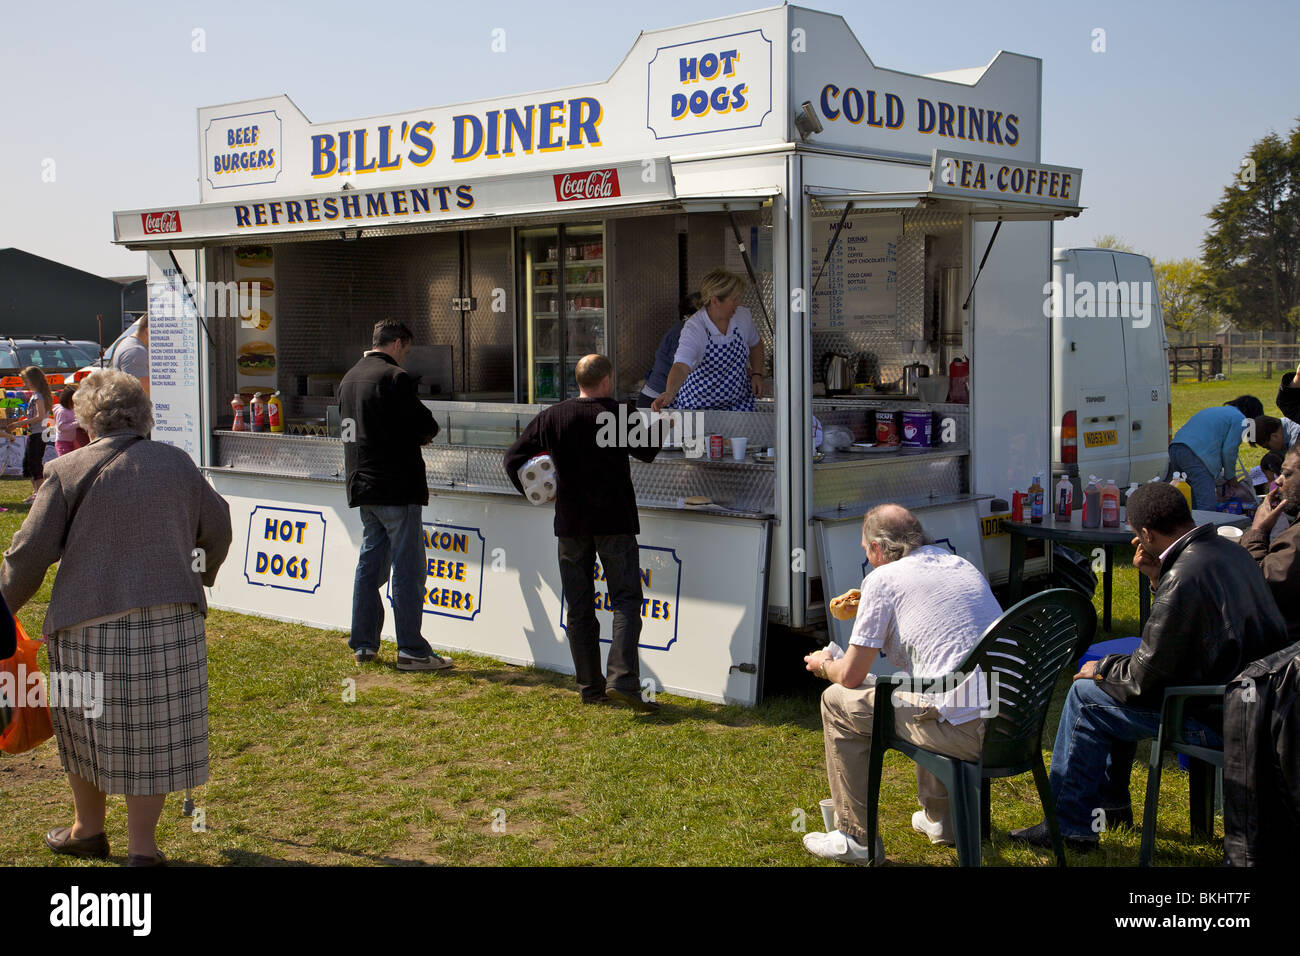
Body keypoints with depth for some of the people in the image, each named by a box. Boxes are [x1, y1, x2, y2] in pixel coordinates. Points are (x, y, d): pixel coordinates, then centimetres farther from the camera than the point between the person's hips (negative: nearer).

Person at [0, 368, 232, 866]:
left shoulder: (70, 470, -4)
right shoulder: (177, 463, 7)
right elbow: (217, 529, 18)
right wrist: (203, 576, 37)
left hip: (92, 623, -2)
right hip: (171, 621, 2)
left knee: (89, 726, 18)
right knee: (155, 732, 10)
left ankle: (87, 830, 35)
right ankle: (142, 847, 14)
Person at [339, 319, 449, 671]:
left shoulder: (349, 379, 14)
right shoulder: (395, 377, -13)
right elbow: (423, 425, -15)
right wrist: (429, 431, 9)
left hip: (362, 484, 8)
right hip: (397, 486, -8)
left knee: (370, 563, 14)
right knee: (408, 569, -4)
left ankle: (364, 644, 18)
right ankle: (412, 651, -2)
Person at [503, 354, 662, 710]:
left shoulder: (552, 417, 3)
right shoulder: (621, 415, -6)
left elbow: (513, 457, 5)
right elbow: (647, 452, 8)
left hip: (570, 522, 3)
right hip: (615, 520, -3)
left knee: (578, 607, 9)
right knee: (626, 600, 0)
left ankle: (590, 686, 12)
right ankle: (622, 679, -15)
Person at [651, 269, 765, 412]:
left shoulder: (743, 316, -6)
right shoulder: (693, 329, -24)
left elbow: (755, 344, 16)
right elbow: (681, 367, -39)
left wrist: (757, 374, 4)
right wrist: (669, 394, -57)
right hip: (699, 404, -3)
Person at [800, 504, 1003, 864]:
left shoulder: (882, 579, -2)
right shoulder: (960, 564, 18)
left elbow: (850, 676, 1)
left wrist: (823, 664, 24)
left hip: (964, 729, -8)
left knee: (838, 701, 10)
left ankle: (855, 837, 18)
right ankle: (940, 818, 42)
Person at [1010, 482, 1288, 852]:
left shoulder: (1184, 576, -26)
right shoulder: (1229, 549, 4)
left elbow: (1145, 676, -19)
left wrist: (1101, 668, 1)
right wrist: (1157, 578, 5)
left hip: (1219, 717, -10)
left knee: (1086, 695, 0)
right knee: (1114, 681, 24)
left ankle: (1068, 825, 11)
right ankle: (1111, 804, 36)